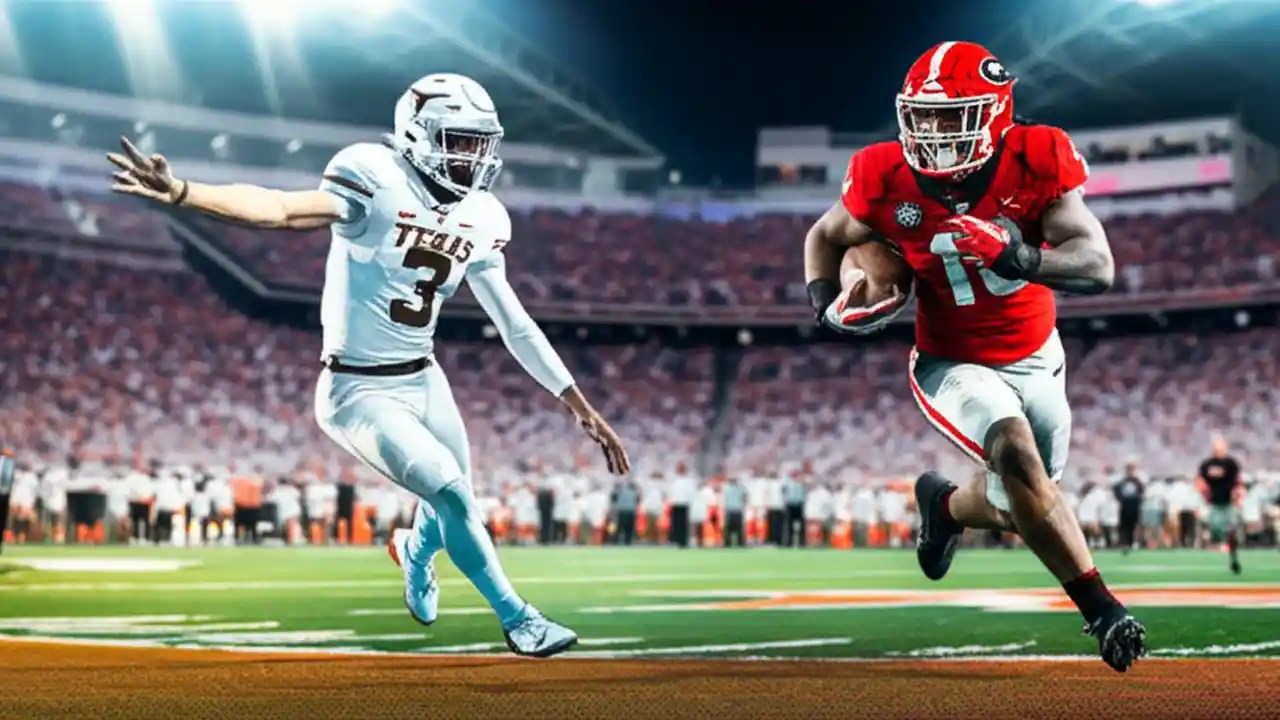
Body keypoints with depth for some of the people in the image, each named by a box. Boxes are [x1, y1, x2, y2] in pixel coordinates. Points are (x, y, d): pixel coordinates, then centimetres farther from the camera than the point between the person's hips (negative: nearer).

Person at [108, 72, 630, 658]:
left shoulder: (481, 219, 1)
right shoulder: (378, 180, -20)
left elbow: (517, 326, 7)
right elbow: (286, 210, -36)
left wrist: (581, 407, 7)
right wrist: (180, 193, -53)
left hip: (424, 382, 7)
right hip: (360, 392, -7)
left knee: (449, 505, 16)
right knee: (453, 497, -14)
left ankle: (413, 552, 54)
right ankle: (517, 619, 7)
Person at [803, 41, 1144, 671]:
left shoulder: (1035, 161, -20)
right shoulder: (887, 178, -18)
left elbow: (1099, 268, -25)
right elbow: (825, 236, 3)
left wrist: (1023, 258, -43)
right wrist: (826, 301, -16)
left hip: (1035, 359, 2)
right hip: (954, 365, -2)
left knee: (1019, 507, 10)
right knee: (1015, 450, -30)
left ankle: (945, 504, 46)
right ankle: (1101, 609, -22)